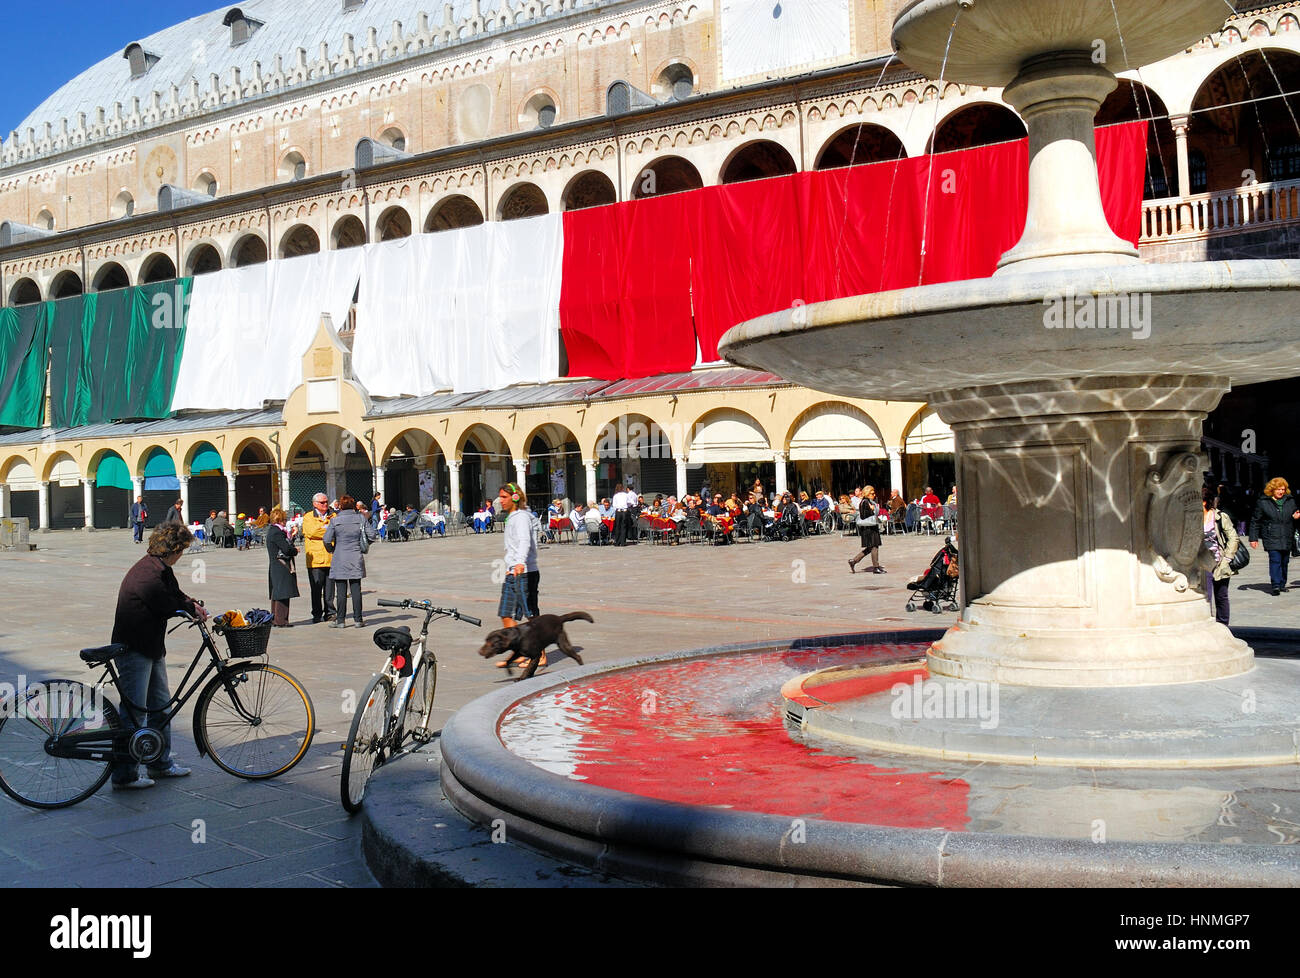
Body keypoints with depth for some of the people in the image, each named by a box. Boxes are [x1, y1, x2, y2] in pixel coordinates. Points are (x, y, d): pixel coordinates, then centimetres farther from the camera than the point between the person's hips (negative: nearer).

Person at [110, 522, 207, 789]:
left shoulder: (161, 569, 6)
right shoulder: (149, 576, -25)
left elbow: (175, 594, 16)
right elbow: (169, 608, -20)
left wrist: (192, 605, -3)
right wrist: (192, 609, -3)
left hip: (152, 647, 10)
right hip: (134, 650, -10)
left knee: (161, 706, 17)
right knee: (134, 714, -4)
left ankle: (162, 763, 29)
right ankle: (124, 774, 6)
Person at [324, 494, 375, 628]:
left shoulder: (335, 521, -6)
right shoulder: (361, 518, 0)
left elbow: (327, 540, -9)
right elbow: (371, 536, -1)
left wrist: (332, 550, 10)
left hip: (340, 560, -2)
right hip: (356, 559, 2)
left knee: (341, 591, 3)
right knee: (356, 589, 6)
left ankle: (340, 620, 6)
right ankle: (358, 619, 7)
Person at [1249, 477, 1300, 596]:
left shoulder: (1290, 501, 11)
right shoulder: (1263, 502, 0)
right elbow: (1255, 521, 4)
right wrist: (1253, 538, 1)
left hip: (1287, 538, 4)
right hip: (1271, 538, -4)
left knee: (1284, 561, 10)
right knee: (1275, 560, -15)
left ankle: (1282, 584, 23)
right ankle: (1276, 586, -18)